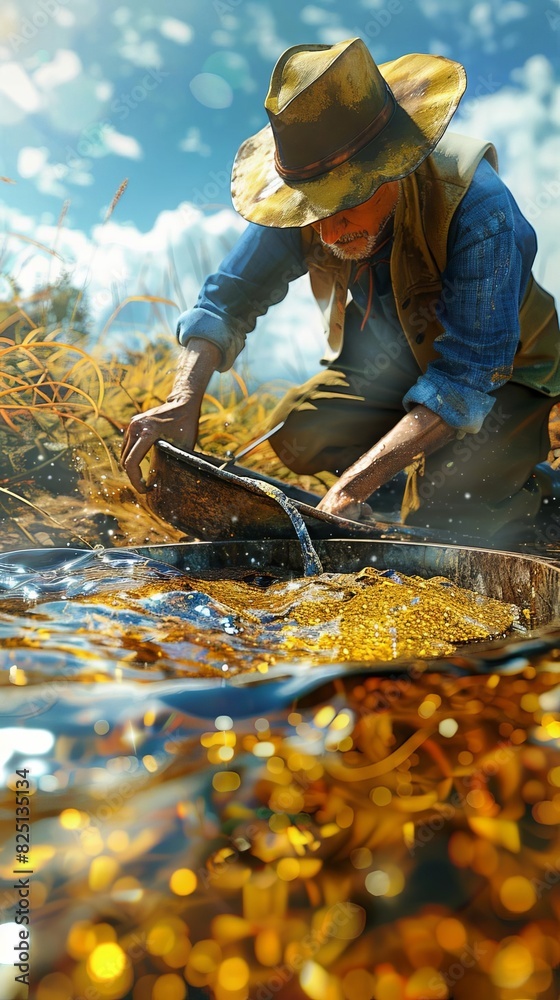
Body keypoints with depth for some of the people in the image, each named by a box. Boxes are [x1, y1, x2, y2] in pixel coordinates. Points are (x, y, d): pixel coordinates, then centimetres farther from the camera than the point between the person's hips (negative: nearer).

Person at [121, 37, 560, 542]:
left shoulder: (476, 207, -35)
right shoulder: (306, 193, -20)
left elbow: (467, 376, -36)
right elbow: (229, 297, -13)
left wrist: (353, 486, -45)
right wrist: (184, 400, -33)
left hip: (500, 378, -4)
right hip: (386, 364, 5)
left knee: (440, 516, -24)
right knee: (296, 433, -18)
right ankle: (413, 464, 7)